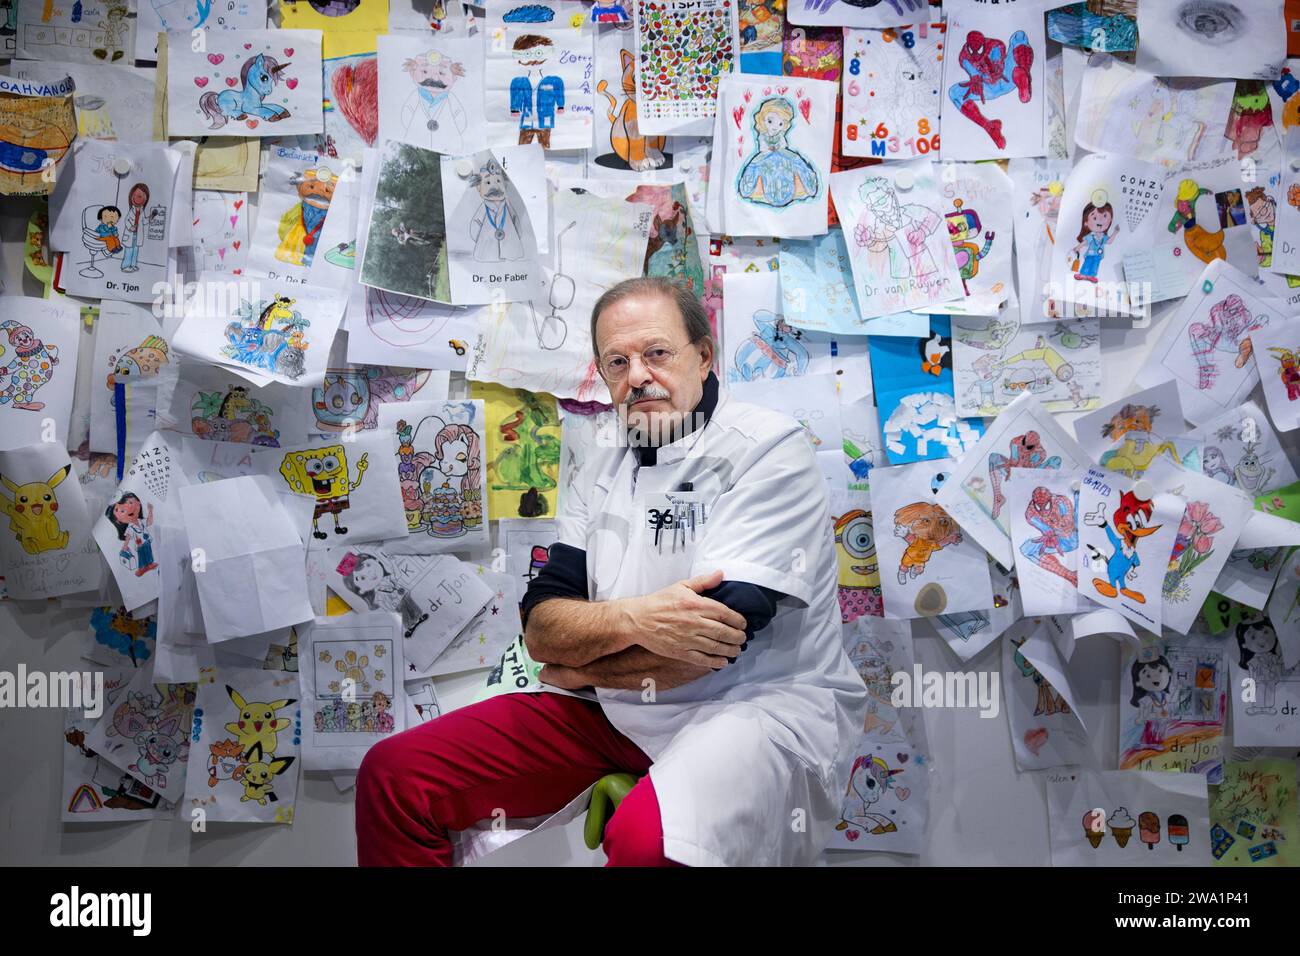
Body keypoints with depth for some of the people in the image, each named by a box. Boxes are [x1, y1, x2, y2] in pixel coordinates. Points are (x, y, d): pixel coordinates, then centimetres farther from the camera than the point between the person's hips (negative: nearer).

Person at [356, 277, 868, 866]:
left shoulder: (768, 448, -10)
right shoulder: (607, 465, 9)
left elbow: (714, 636, -20)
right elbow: (540, 632, 2)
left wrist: (575, 667, -5)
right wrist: (631, 619, -21)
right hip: (617, 710, 6)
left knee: (649, 837, -38)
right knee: (393, 776, -1)